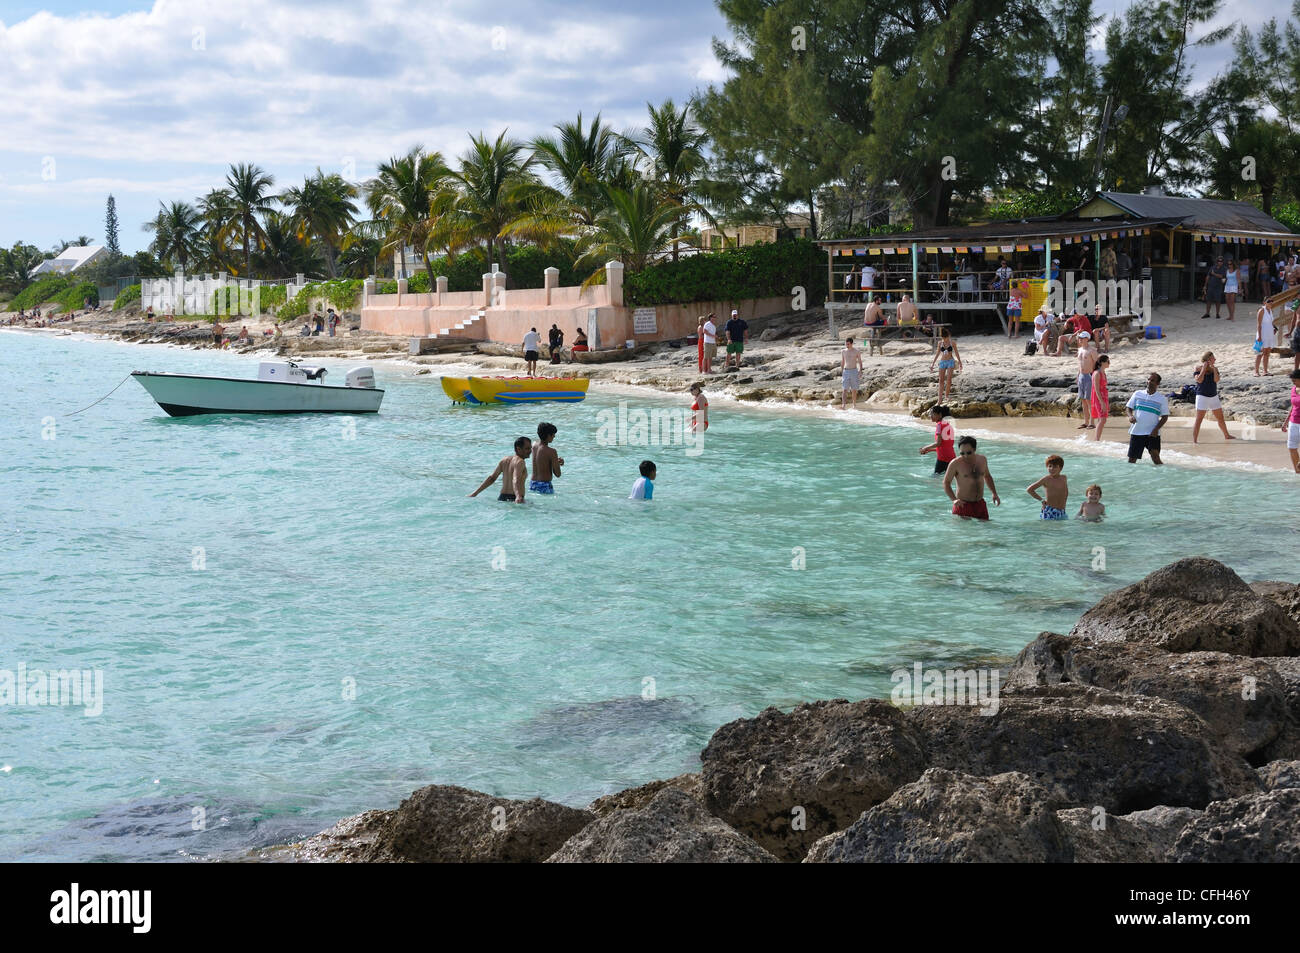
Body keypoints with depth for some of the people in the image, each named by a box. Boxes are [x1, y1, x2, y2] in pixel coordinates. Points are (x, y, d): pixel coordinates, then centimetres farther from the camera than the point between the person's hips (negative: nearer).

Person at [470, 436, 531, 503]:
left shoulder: (505, 460, 16)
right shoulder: (520, 462, -8)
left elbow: (492, 478, 19)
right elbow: (515, 481, -25)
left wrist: (475, 493, 25)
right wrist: (518, 497, -41)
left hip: (502, 497, 8)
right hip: (513, 499, -8)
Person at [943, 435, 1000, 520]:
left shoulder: (982, 459, 5)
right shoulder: (955, 464, -11)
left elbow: (987, 476, 23)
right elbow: (946, 482, -6)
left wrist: (994, 493, 13)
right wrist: (954, 499, -20)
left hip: (980, 503, 5)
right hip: (963, 504, -5)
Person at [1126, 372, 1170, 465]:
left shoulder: (1162, 399, 3)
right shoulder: (1137, 394, 8)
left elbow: (1165, 416, 3)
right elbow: (1128, 407, 10)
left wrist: (1156, 429, -11)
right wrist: (1130, 416, -13)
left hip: (1152, 433, -2)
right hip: (1136, 432, 2)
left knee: (1155, 457, -15)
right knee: (1132, 459, 4)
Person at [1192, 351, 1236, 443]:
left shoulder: (1214, 369, 4)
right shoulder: (1198, 368, -7)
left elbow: (1216, 380, -11)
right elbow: (1199, 380, -21)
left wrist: (1213, 368, -14)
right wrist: (1204, 368, -16)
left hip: (1214, 396, 5)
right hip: (1202, 396, -5)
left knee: (1220, 418, 17)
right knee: (1199, 419, -10)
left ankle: (1227, 435, 36)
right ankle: (1194, 441, -9)